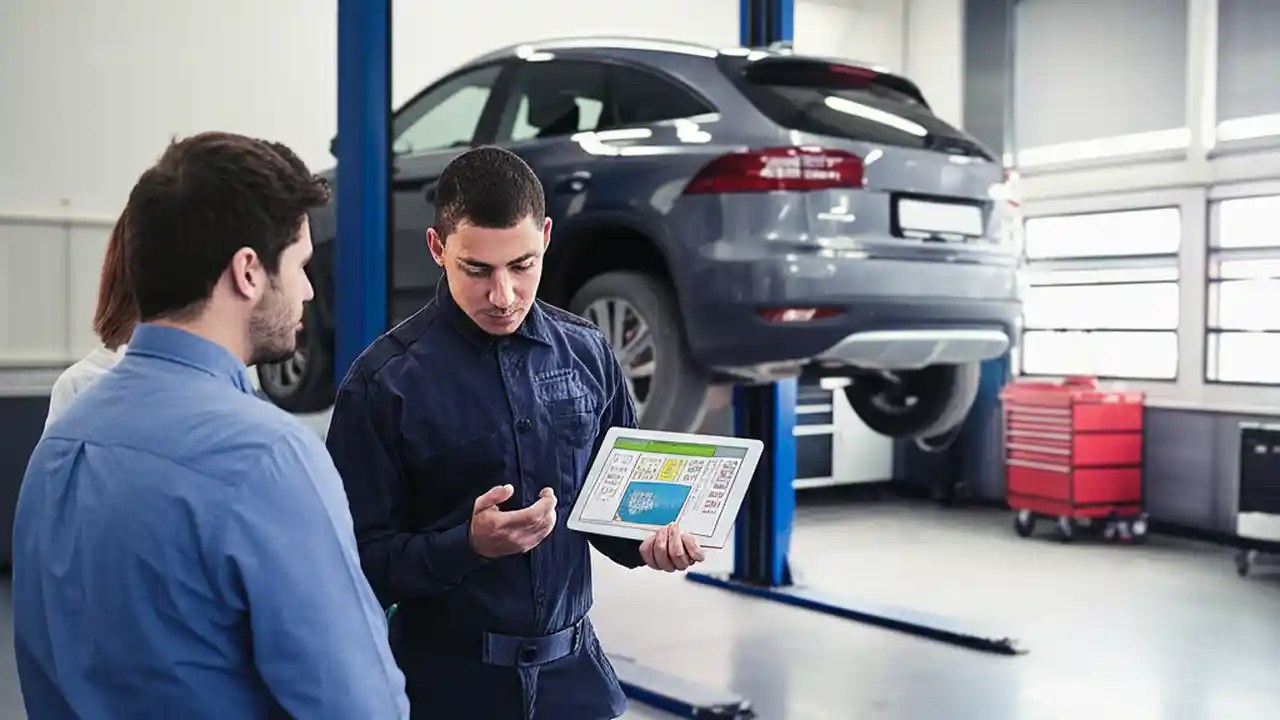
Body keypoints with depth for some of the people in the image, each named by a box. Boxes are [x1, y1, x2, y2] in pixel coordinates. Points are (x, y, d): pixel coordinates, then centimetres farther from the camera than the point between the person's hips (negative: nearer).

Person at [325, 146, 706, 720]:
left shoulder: (587, 353, 0)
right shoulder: (385, 380, -12)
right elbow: (358, 561, -10)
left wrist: (649, 540, -9)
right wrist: (470, 545, -24)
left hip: (574, 669, 3)